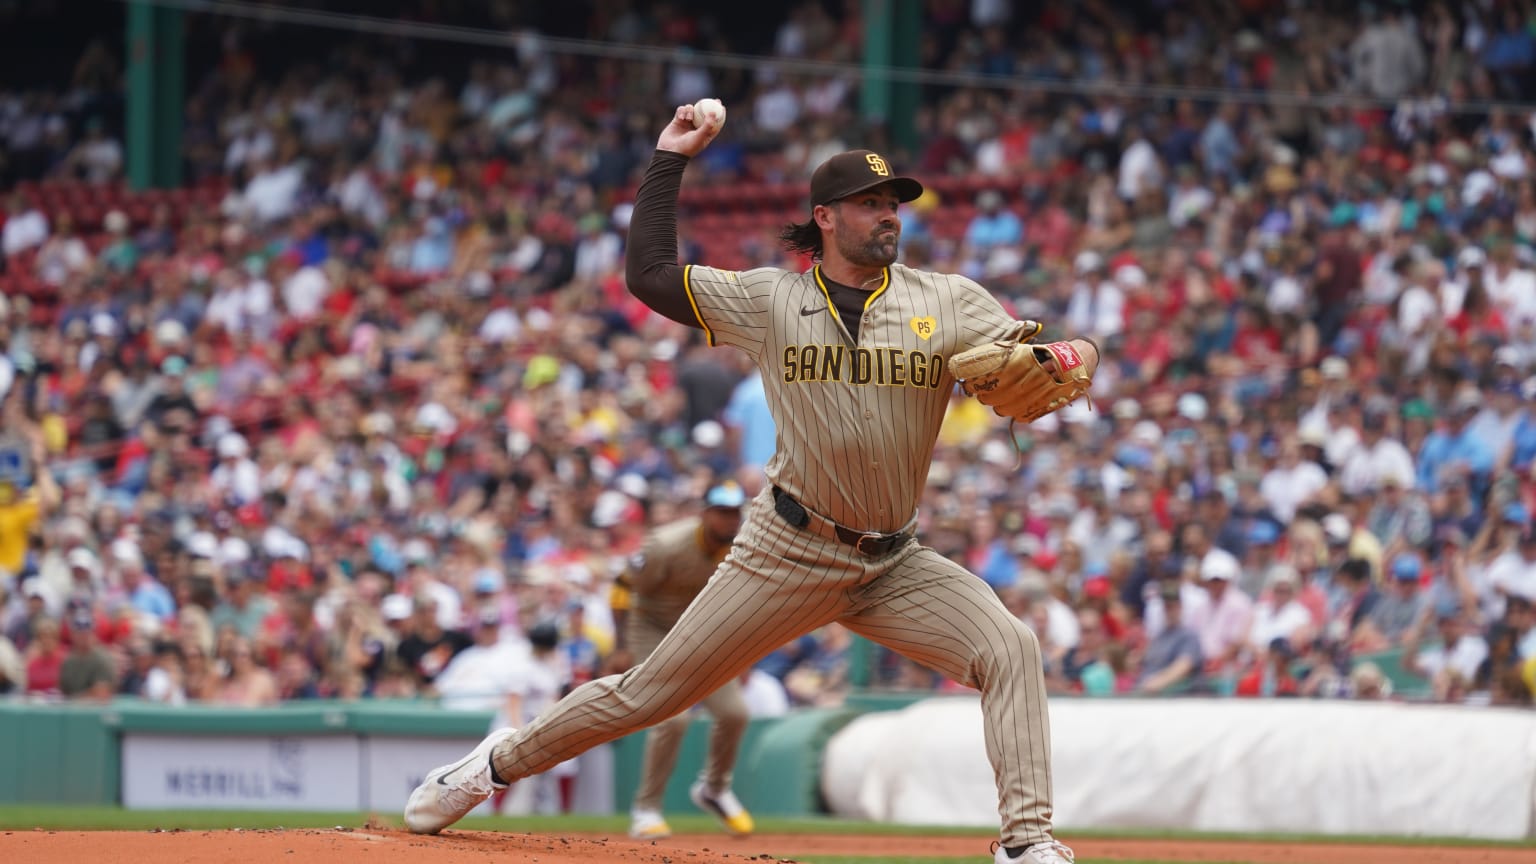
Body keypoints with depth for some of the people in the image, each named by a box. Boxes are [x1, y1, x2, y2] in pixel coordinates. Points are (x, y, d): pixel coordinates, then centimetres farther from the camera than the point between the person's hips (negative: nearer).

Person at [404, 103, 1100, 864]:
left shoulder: (947, 302, 0)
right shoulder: (771, 300, -1)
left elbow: (1022, 361, -10)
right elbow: (649, 274, -3)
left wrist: (1067, 360, -33)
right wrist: (669, 162, -2)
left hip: (892, 564, 2)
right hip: (787, 552, -2)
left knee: (1009, 650, -20)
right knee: (650, 691, 2)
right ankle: (501, 762, 22)